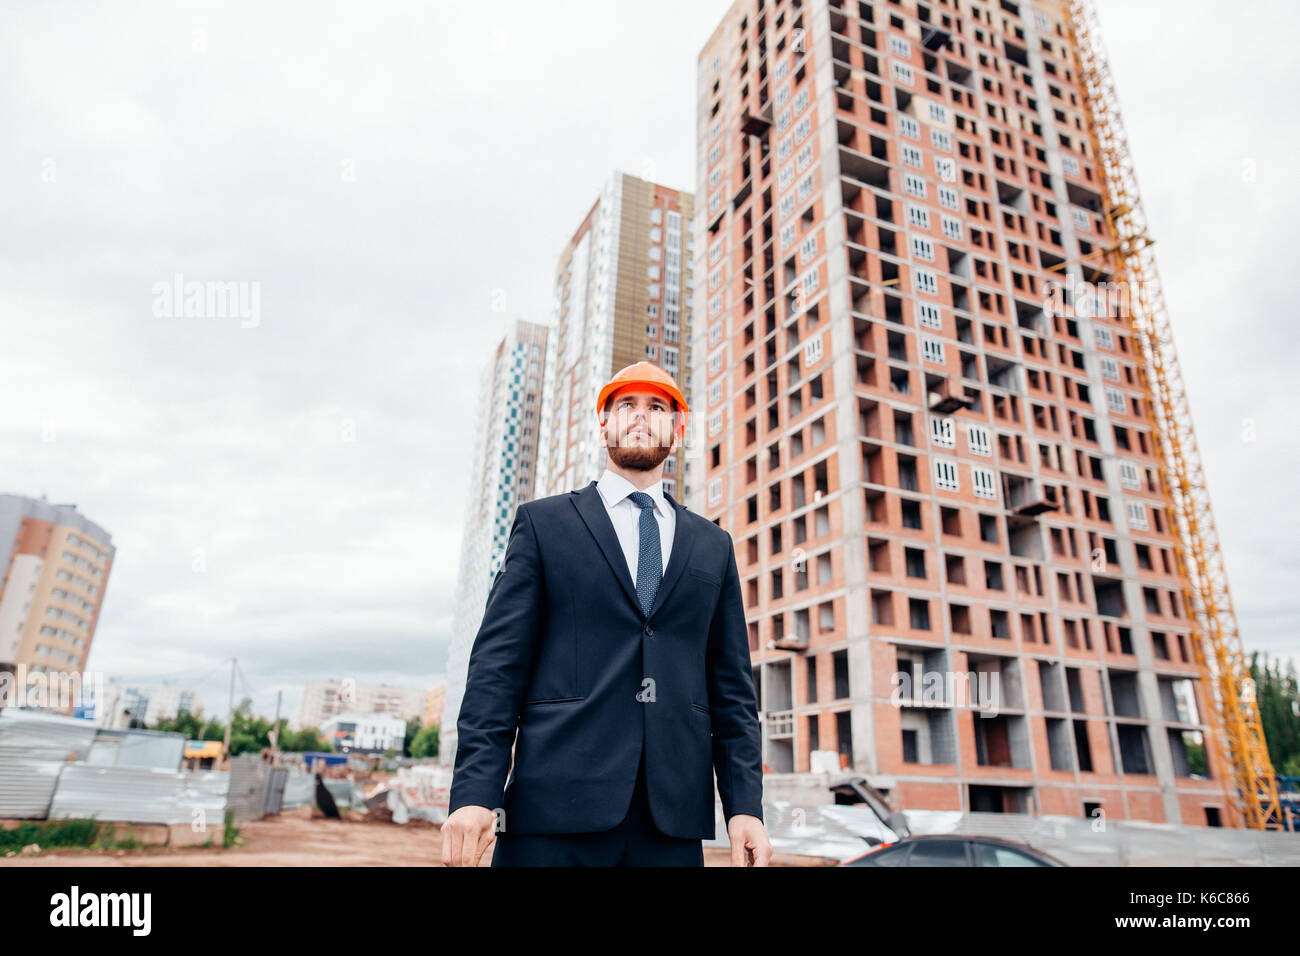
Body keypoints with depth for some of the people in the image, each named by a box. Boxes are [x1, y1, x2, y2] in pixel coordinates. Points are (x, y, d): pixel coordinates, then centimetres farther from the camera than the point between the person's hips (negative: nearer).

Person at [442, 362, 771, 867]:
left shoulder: (713, 546, 14)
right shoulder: (543, 522, 7)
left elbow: (731, 686, 11)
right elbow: (498, 662, -1)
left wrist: (745, 806, 2)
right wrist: (474, 790, -10)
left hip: (674, 813, 3)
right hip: (556, 806, -2)